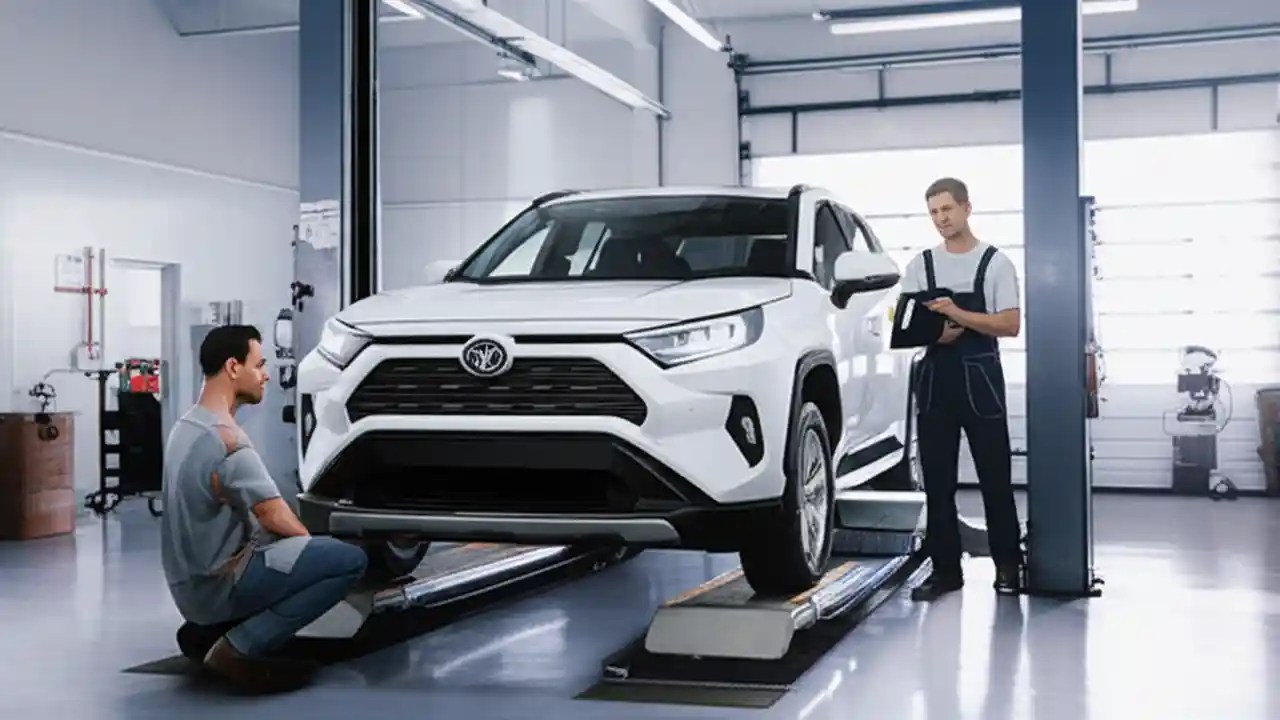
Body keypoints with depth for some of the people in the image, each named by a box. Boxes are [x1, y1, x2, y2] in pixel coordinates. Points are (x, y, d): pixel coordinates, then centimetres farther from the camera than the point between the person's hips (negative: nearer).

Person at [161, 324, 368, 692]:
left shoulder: (187, 426, 12)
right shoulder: (226, 440, -20)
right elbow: (275, 517, -19)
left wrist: (304, 544, 13)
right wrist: (308, 542, 2)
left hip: (191, 583, 10)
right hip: (218, 584, -10)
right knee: (350, 561, -16)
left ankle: (206, 631, 16)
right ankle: (239, 647, -14)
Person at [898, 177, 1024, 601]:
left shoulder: (996, 263, 2)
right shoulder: (919, 266, 12)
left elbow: (1011, 325, -8)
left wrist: (958, 315, -19)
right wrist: (934, 332, -13)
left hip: (980, 377, -3)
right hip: (935, 378, 3)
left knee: (995, 477, 1)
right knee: (937, 481, 3)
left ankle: (1008, 564, 13)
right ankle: (945, 568, 10)